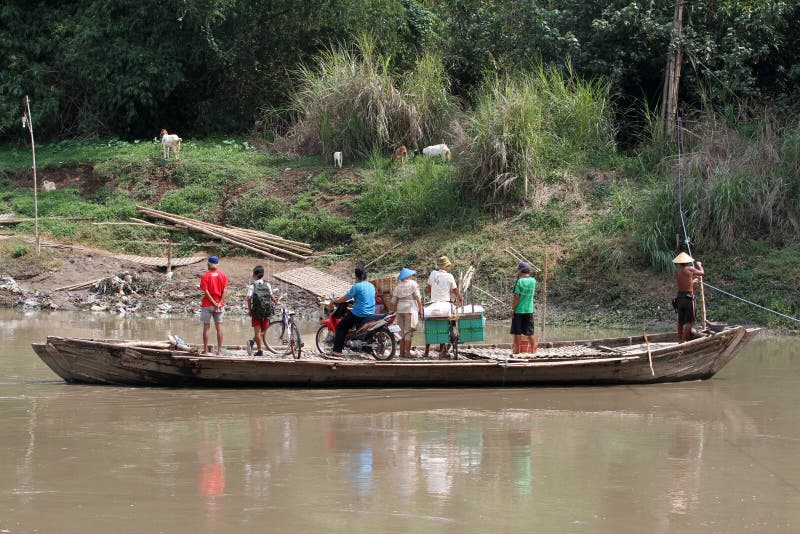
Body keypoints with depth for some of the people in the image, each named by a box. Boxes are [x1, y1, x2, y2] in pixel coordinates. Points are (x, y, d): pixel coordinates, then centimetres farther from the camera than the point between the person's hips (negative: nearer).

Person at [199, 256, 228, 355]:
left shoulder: (205, 276, -5)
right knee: (219, 328, 4)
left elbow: (206, 291, -13)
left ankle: (205, 350, 4)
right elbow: (224, 291, -5)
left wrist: (214, 303, -12)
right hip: (219, 304, 2)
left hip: (207, 305, -2)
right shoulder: (222, 275, 2)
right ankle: (219, 351, 2)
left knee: (206, 327, 4)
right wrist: (219, 303, -7)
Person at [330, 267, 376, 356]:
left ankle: (337, 350, -4)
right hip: (370, 314, 8)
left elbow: (346, 298, -7)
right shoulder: (371, 286, 11)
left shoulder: (356, 286, -12)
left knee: (341, 327, 5)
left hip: (358, 314, -8)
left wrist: (335, 301, 9)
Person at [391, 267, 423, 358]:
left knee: (402, 331, 10)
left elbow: (393, 301, 9)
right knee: (408, 331, -3)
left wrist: (393, 293, 28)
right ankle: (407, 352, -6)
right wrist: (420, 309, -2)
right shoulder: (413, 283, 0)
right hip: (411, 309, -4)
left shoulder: (398, 286, 10)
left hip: (400, 309, 4)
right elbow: (418, 297, -6)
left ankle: (402, 352, 9)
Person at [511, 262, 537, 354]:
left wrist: (512, 309, -7)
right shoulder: (533, 281, 1)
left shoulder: (519, 281, -13)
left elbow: (516, 297, -15)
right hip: (529, 309, 4)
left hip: (518, 309, -4)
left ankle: (517, 350, 7)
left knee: (517, 332, 4)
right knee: (530, 332, 10)